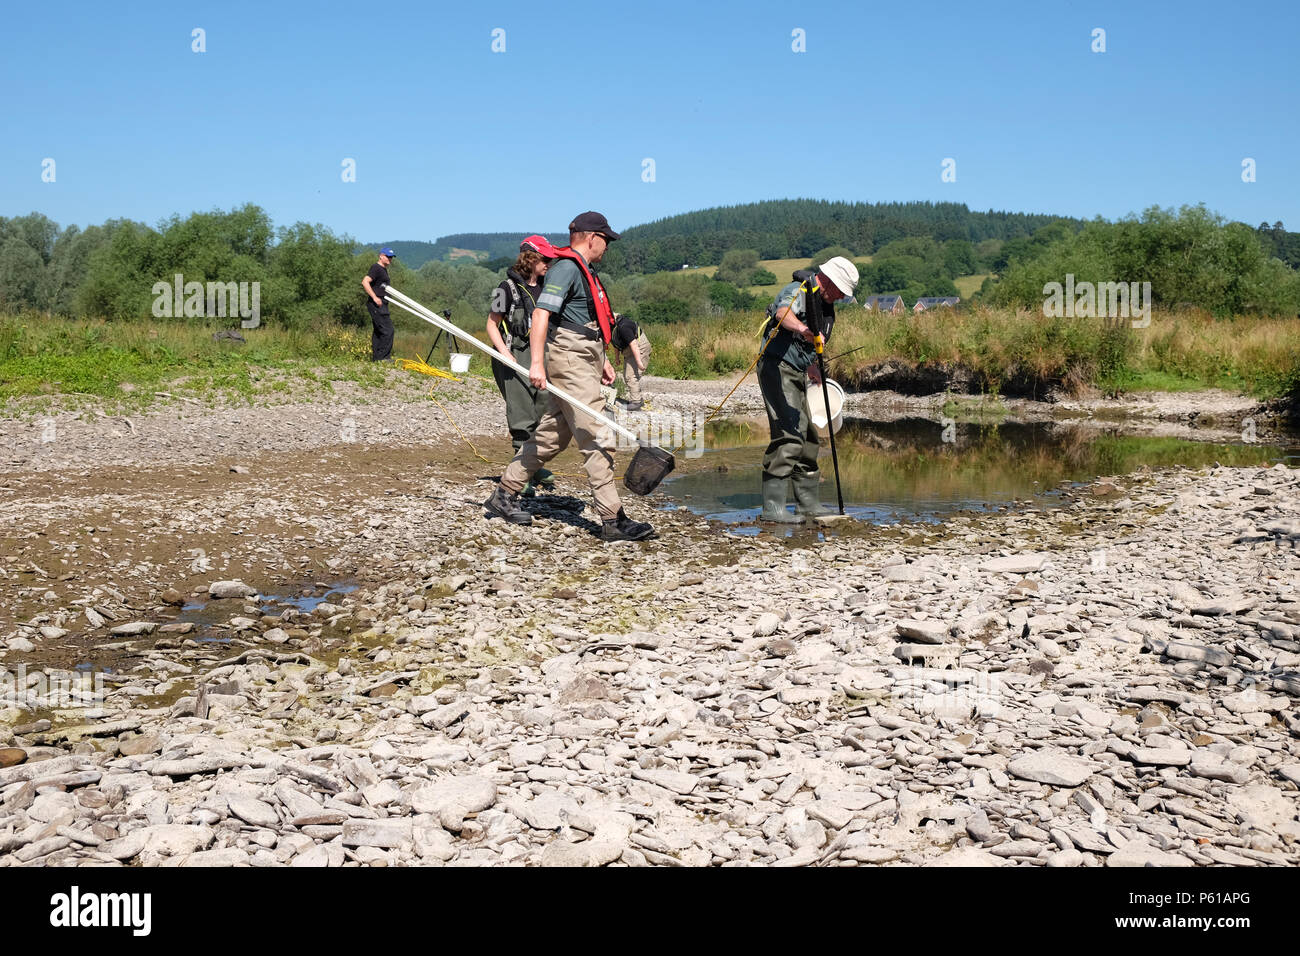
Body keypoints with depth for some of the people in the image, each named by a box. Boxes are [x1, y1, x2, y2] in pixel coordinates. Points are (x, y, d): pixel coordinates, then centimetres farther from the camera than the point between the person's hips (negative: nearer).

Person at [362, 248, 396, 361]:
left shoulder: (384, 270, 20)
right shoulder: (376, 268, -10)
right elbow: (365, 282, -20)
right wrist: (374, 297, -24)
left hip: (381, 304, 10)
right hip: (376, 304, -10)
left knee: (378, 331, 11)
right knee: (387, 330, -14)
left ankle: (375, 357, 15)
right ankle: (383, 357, -12)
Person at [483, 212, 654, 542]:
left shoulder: (583, 271, 21)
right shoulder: (566, 267, -12)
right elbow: (541, 313, -21)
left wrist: (602, 359, 27)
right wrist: (537, 363, -28)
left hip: (583, 361, 11)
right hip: (569, 362, -11)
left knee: (552, 436, 14)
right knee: (598, 439, -11)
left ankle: (504, 494, 24)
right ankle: (613, 521, -10)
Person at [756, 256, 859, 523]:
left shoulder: (824, 303, 16)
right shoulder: (798, 292, -14)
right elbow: (784, 313, -39)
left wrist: (813, 368, 37)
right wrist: (803, 329, -58)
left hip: (796, 373, 10)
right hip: (777, 367, -10)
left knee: (807, 436, 14)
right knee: (789, 434, -19)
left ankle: (809, 504, 25)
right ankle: (771, 508, -20)